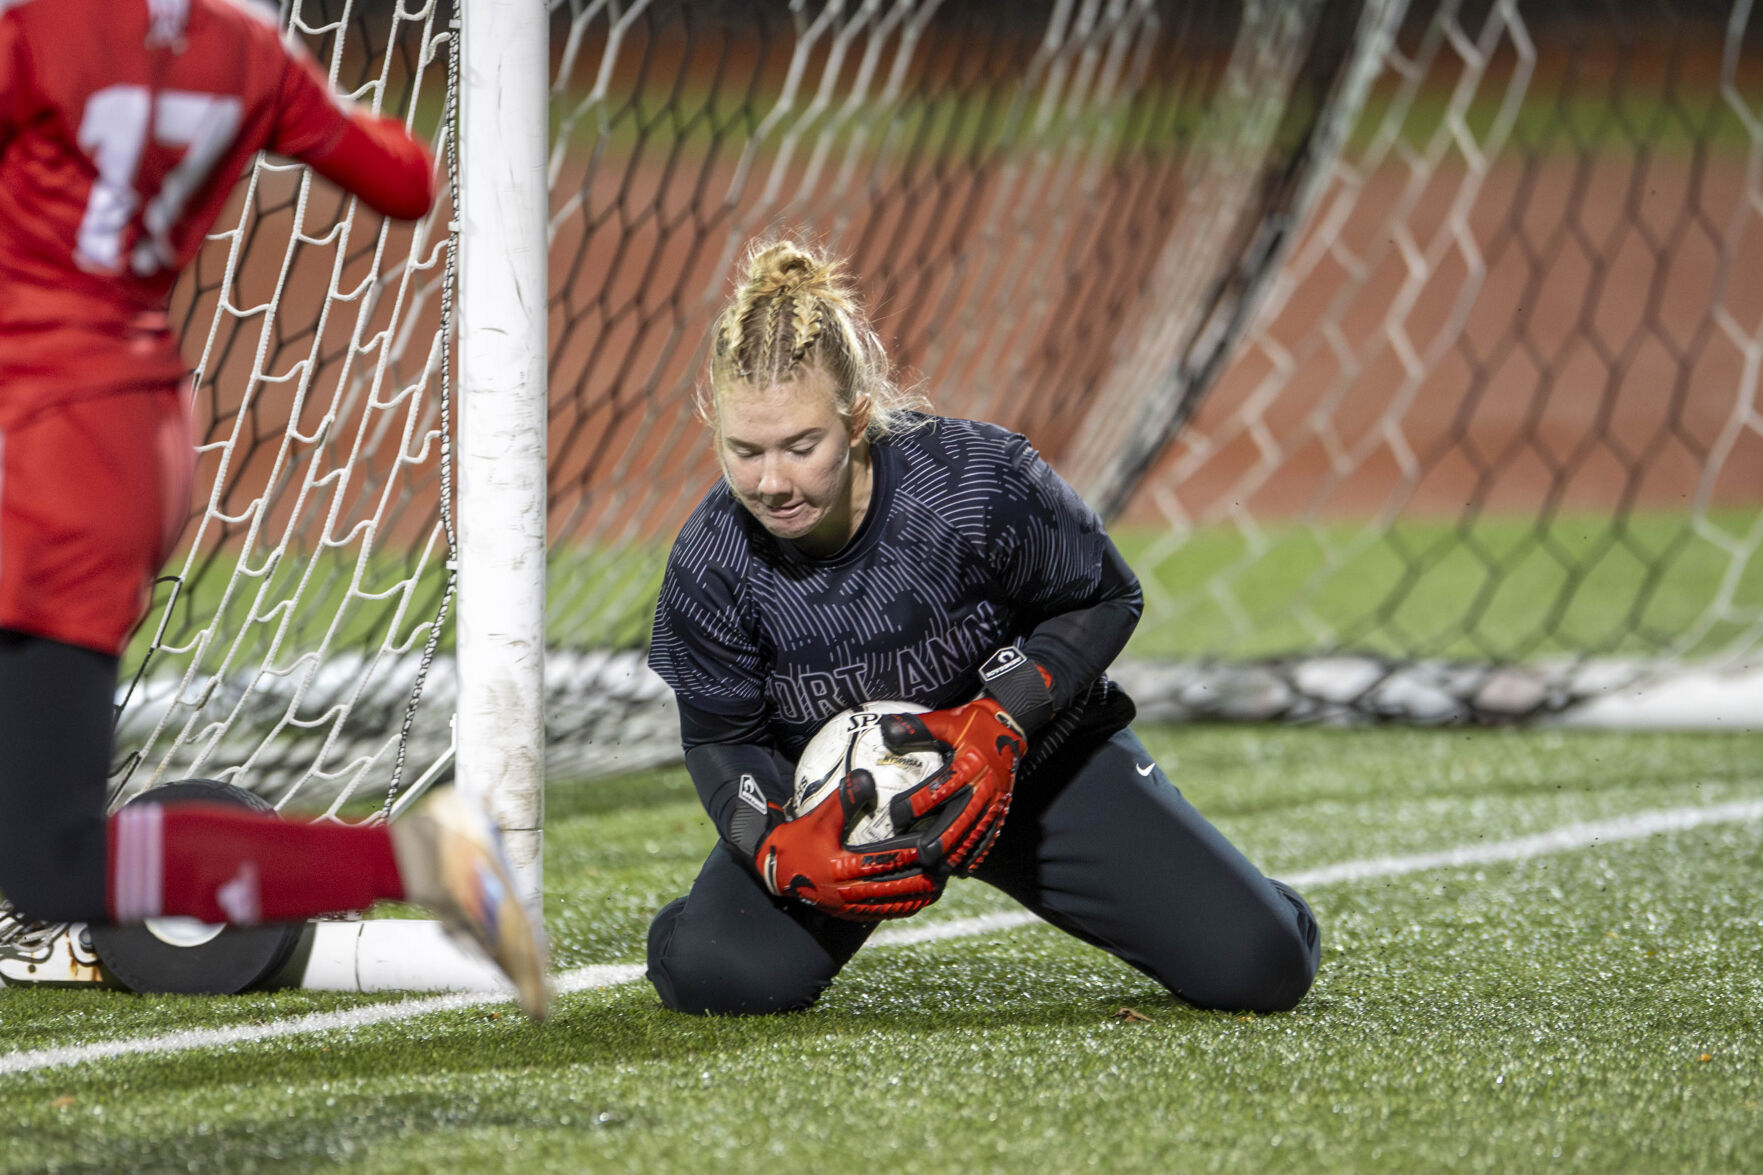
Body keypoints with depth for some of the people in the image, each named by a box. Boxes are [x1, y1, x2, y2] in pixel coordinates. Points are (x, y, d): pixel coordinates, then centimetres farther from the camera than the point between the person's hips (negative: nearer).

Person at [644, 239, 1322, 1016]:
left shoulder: (978, 480, -30)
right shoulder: (708, 567, -23)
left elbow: (1103, 599, -12)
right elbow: (722, 738, -8)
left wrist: (1001, 722, -28)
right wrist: (780, 851, -30)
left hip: (1032, 754, -1)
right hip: (836, 798, 1)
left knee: (1261, 967, -12)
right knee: (715, 975, -25)